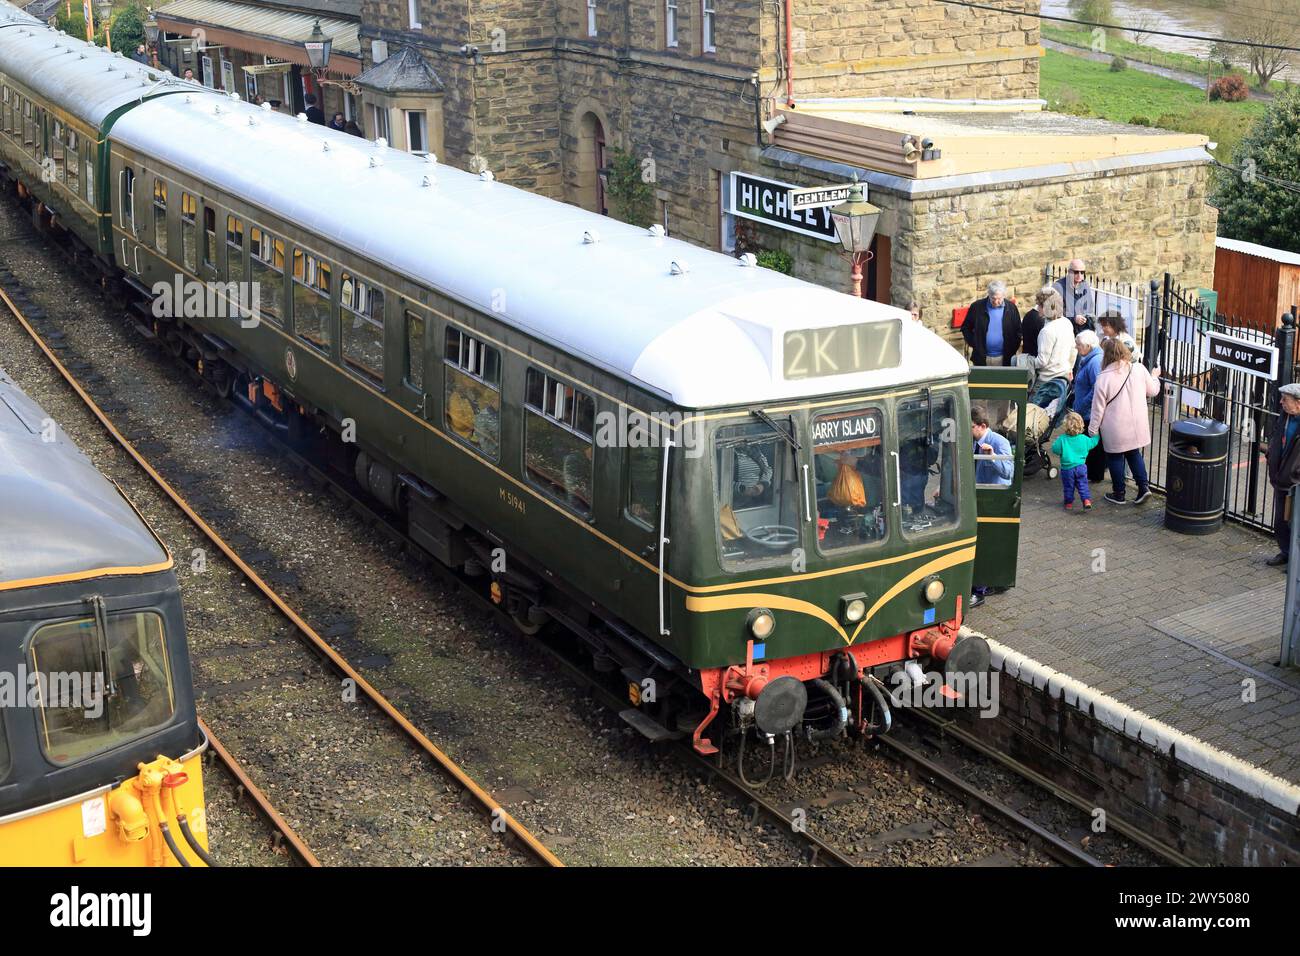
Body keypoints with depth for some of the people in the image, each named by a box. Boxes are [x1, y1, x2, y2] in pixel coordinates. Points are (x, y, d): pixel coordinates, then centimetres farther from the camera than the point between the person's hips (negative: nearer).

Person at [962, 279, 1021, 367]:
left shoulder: (1011, 308, 2)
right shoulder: (977, 307, -2)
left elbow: (1018, 332, 9)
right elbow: (965, 328, 8)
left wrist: (1012, 351, 0)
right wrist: (973, 343, -2)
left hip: (1004, 359, 1)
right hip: (982, 358, 0)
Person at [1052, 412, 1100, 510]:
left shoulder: (1062, 439, -17)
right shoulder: (1084, 439, -7)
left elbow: (1055, 449, -12)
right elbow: (1093, 442, 10)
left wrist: (1057, 440, 5)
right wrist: (1096, 436, 28)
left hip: (1067, 468, -2)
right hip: (1081, 467, 2)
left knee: (1068, 487, 14)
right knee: (1083, 485, 11)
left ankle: (1069, 502, 23)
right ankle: (1087, 500, -3)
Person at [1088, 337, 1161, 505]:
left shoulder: (1103, 378, -17)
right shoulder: (1139, 369, -8)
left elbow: (1098, 408, -11)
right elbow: (1153, 391, 8)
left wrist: (1093, 430, 0)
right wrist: (1155, 377, 29)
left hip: (1115, 430, -4)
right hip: (1136, 426, 4)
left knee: (1115, 458, 12)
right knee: (1134, 454, 22)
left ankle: (1118, 494, 20)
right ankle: (1144, 486, 11)